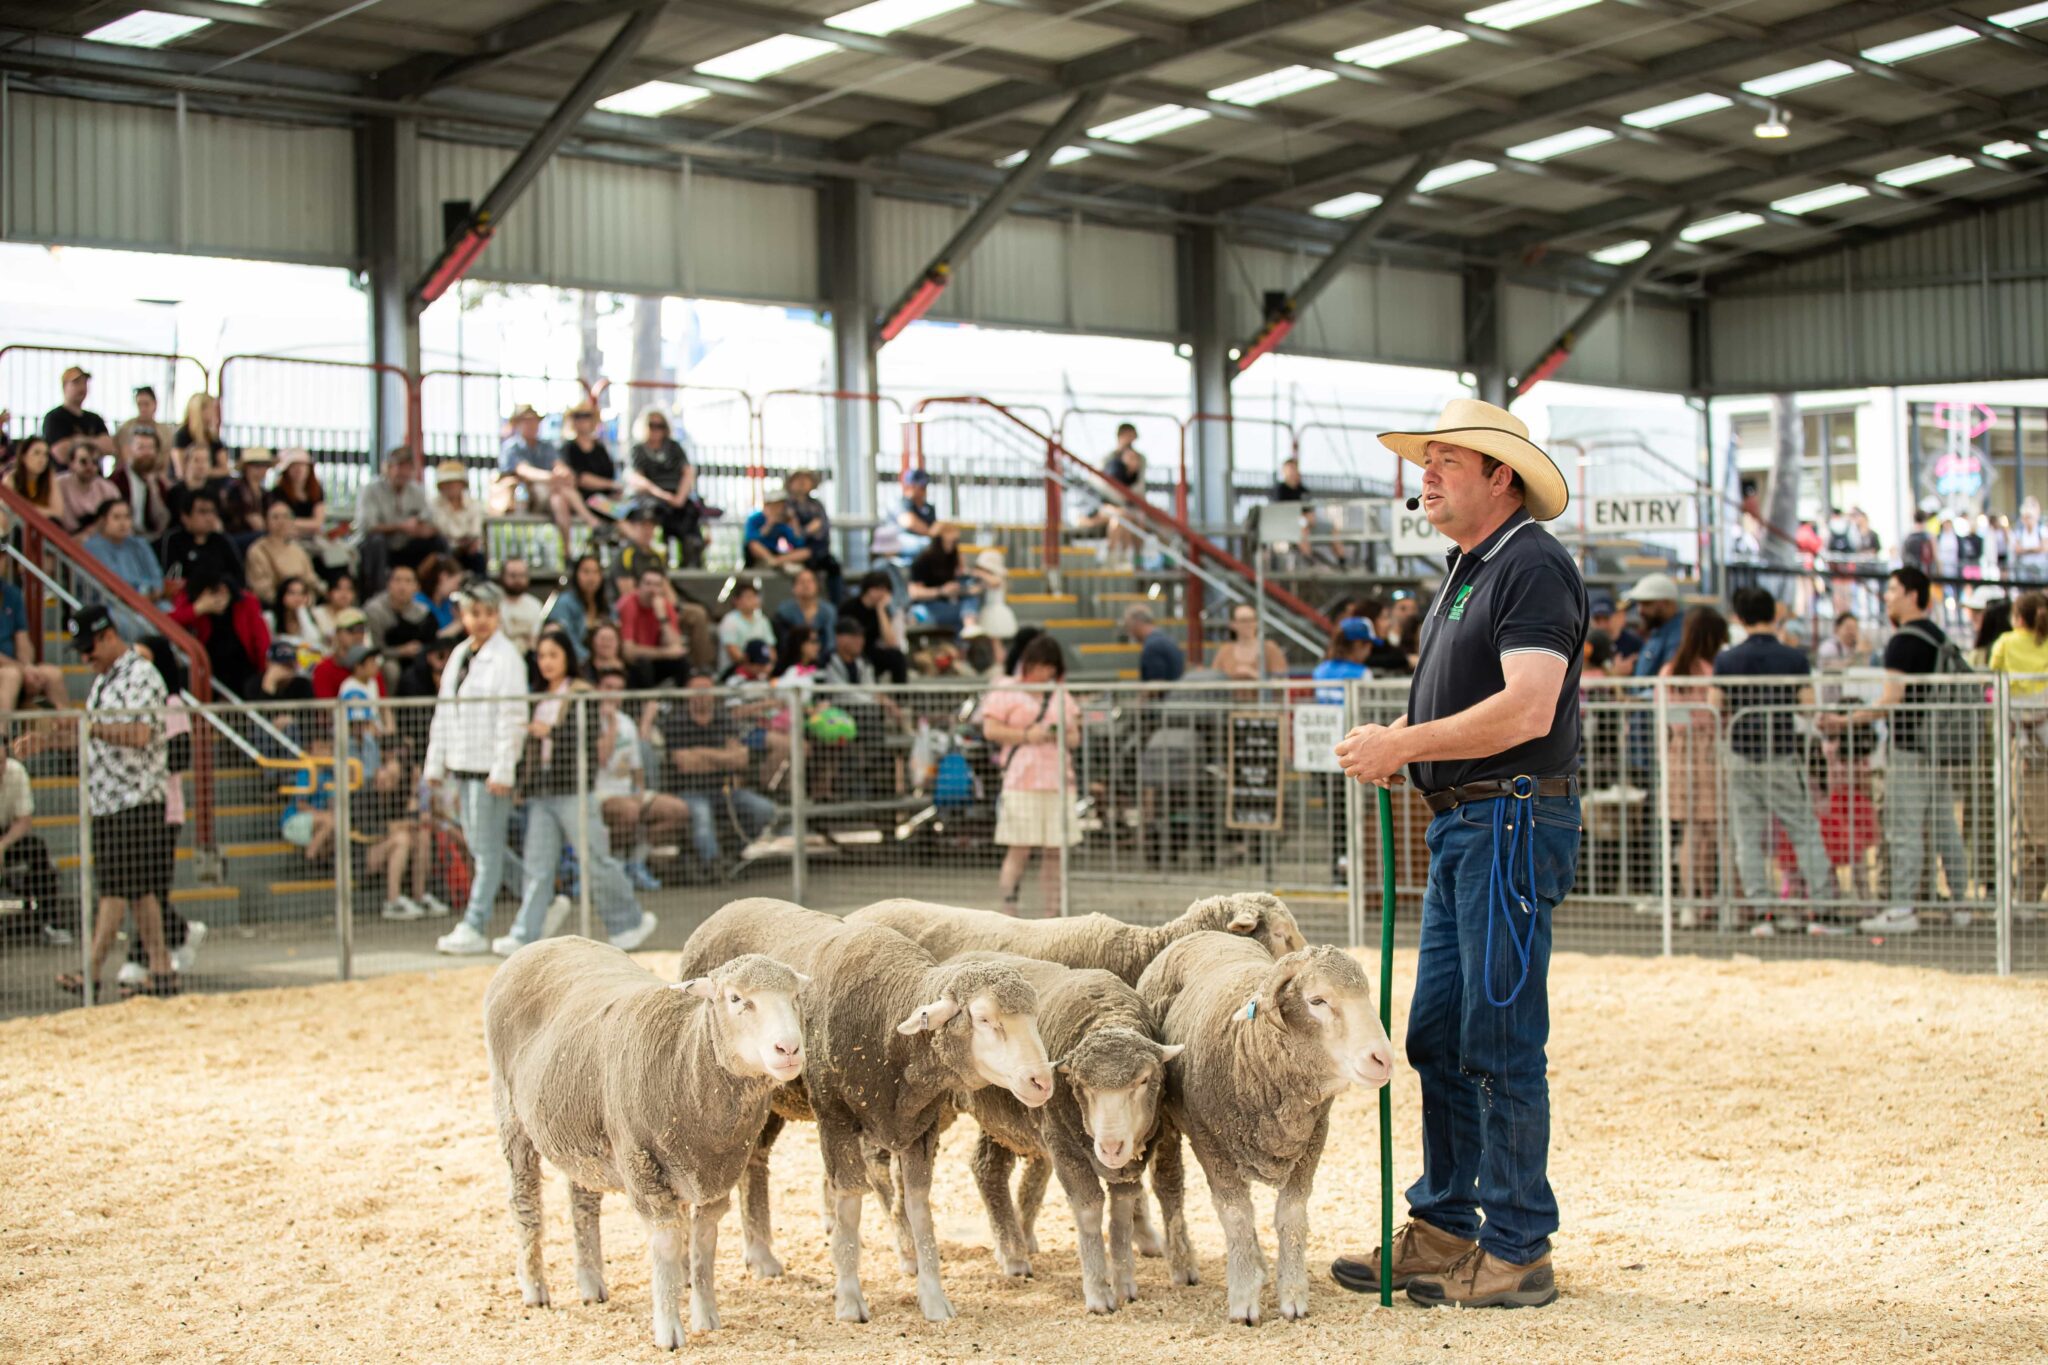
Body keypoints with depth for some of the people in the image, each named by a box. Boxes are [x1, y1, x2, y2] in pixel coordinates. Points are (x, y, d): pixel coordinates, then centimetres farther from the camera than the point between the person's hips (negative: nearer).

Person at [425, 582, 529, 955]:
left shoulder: (506, 658, -10)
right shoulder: (459, 655, 15)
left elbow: (513, 718, -14)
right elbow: (444, 711, 19)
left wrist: (502, 771, -18)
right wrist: (436, 763, 17)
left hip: (490, 767, -8)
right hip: (464, 763, 8)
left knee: (487, 847, -4)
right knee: (477, 844, 11)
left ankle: (475, 928, -2)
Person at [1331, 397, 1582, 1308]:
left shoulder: (1532, 566, -13)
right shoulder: (1465, 571, 19)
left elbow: (1527, 709, -24)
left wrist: (1405, 744, -20)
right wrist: (1395, 744, 5)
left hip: (1513, 822, -10)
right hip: (1458, 825, 10)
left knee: (1500, 1045, -6)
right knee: (1437, 1039, 13)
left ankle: (1517, 1253, 1)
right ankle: (1442, 1233, 21)